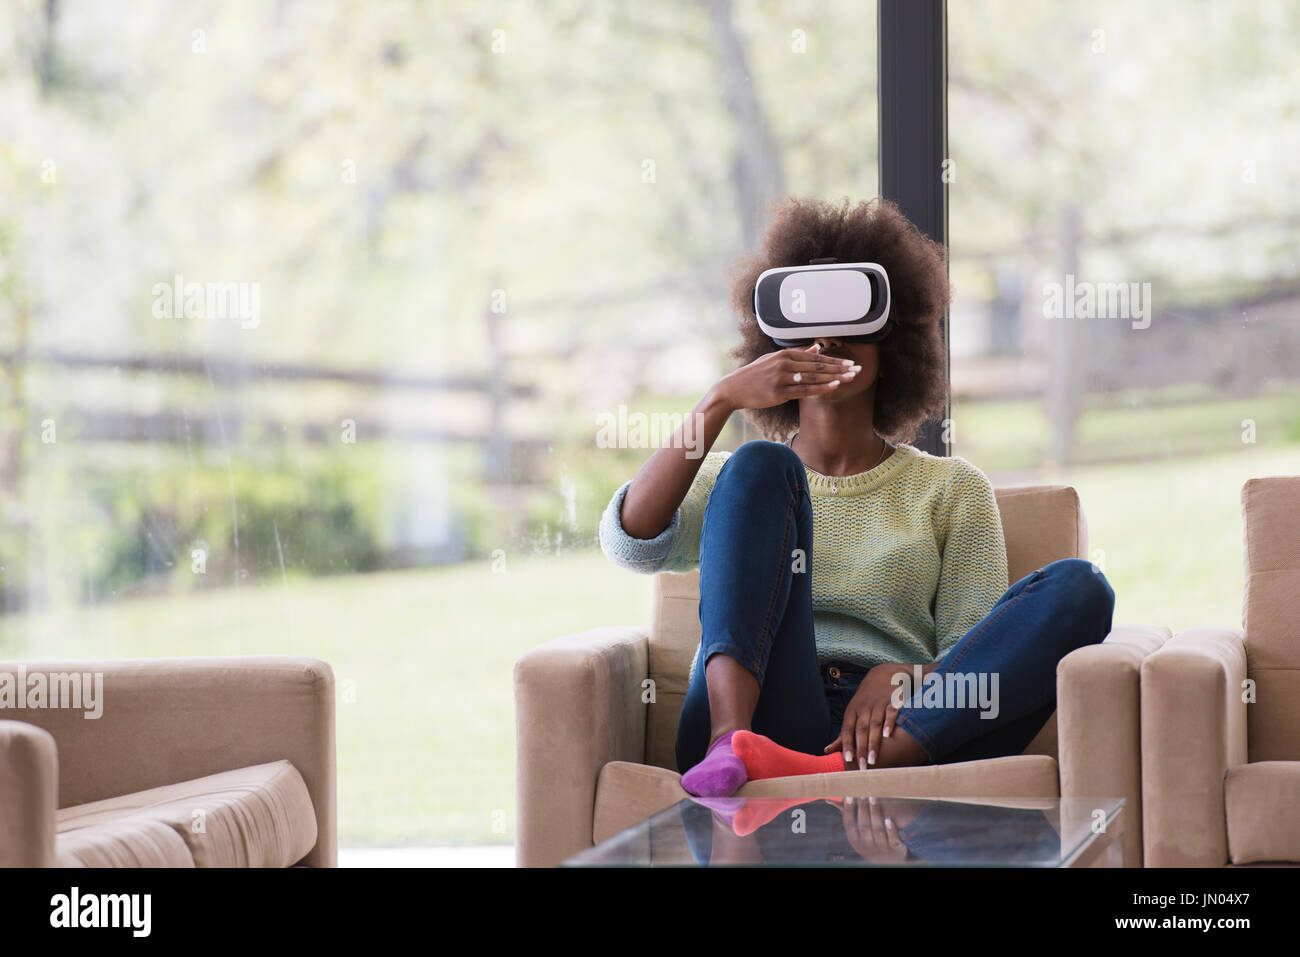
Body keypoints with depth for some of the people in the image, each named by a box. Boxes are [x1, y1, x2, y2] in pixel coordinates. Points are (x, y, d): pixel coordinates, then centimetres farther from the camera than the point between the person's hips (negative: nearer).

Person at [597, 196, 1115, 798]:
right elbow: (630, 544, 1)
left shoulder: (953, 489, 23)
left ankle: (842, 774, -37)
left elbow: (978, 662, 11)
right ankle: (731, 744, -37)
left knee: (1079, 589, -20)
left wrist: (903, 675, -13)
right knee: (759, 465, -13)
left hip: (902, 737, 1)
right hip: (766, 720, 0)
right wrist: (721, 401, -8)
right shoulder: (733, 478, 24)